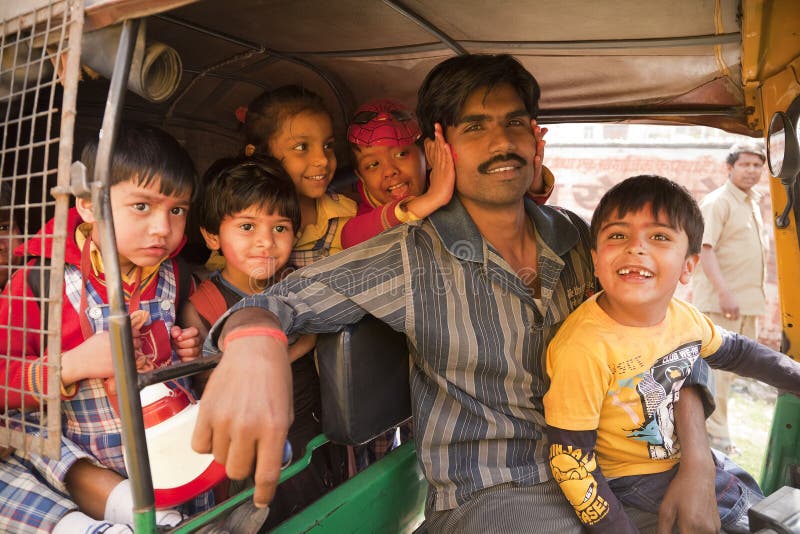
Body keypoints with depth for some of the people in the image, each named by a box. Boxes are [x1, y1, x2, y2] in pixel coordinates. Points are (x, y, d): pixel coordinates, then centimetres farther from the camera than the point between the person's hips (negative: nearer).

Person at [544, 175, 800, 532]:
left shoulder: (684, 316, -11)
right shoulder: (584, 348, -33)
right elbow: (569, 459, -26)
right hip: (626, 478, -6)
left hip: (685, 457, 7)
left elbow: (734, 351, 13)